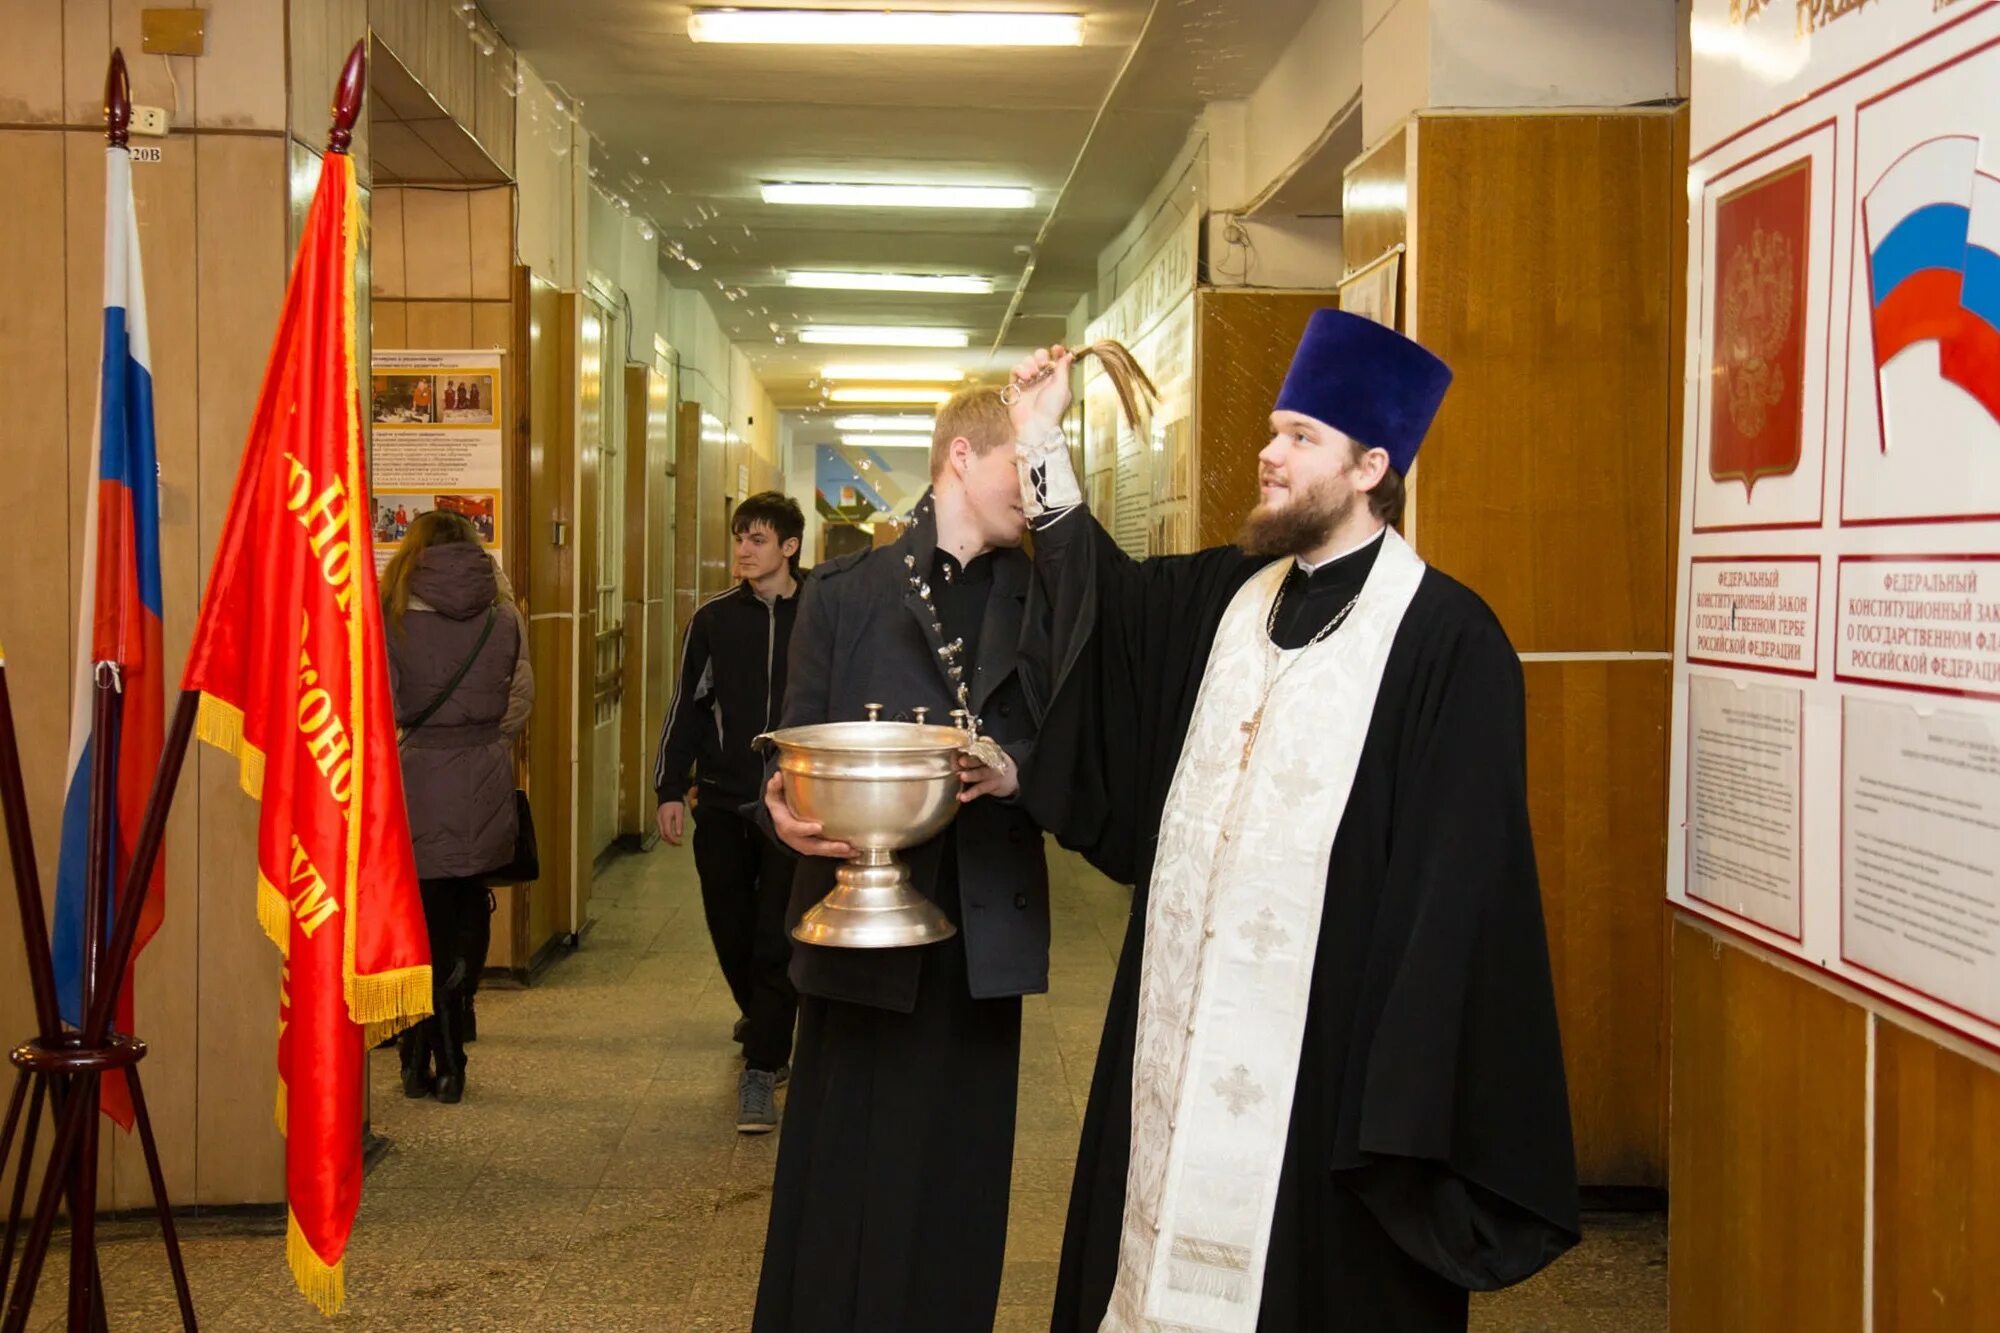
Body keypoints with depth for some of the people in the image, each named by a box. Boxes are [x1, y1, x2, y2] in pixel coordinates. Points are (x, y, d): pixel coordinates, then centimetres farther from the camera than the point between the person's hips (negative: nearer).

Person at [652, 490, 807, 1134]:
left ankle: (762, 1069, -1)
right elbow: (688, 707, 8)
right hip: (722, 803, 3)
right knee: (731, 929, 12)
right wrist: (669, 788, 3)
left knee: (777, 939, -6)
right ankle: (757, 1013, 41)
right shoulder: (713, 619, 4)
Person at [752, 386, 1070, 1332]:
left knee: (956, 1176, 8)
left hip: (984, 927, 2)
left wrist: (1012, 771, -16)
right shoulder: (843, 591, 3)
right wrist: (784, 809, -19)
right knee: (844, 1175, 5)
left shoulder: (1042, 602, 6)